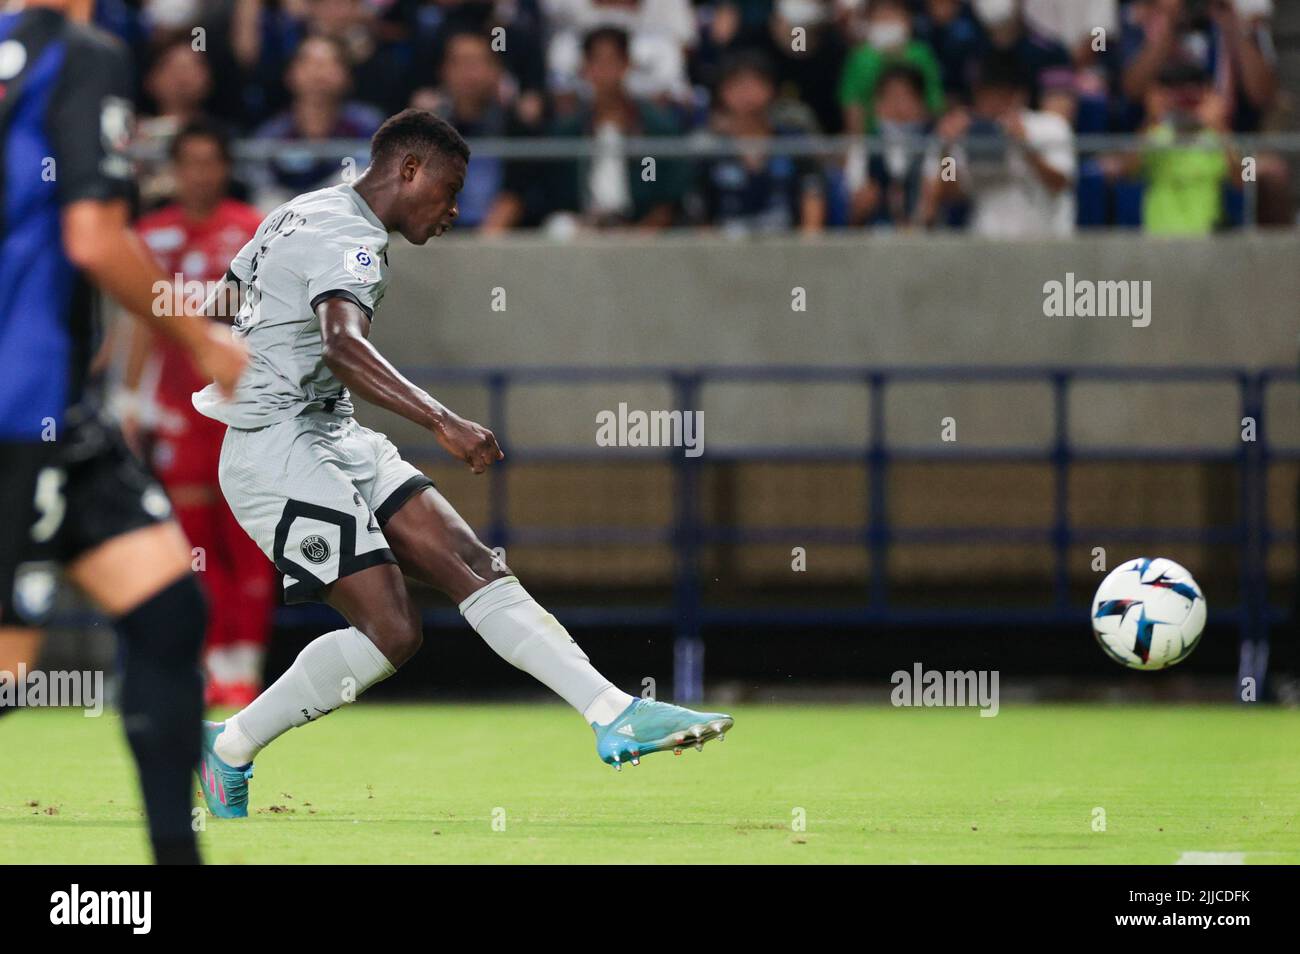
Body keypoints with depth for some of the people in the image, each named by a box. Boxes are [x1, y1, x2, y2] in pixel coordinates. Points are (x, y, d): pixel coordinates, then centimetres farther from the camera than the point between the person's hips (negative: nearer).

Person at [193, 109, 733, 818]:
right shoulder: (348, 239, -17)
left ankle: (616, 718, -15)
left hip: (332, 437, 11)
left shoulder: (302, 214, 15)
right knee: (391, 633, -16)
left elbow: (236, 277, 32)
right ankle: (229, 750, 1)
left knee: (472, 565, -4)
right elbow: (343, 345, -36)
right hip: (278, 449, -11)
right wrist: (441, 423, -46)